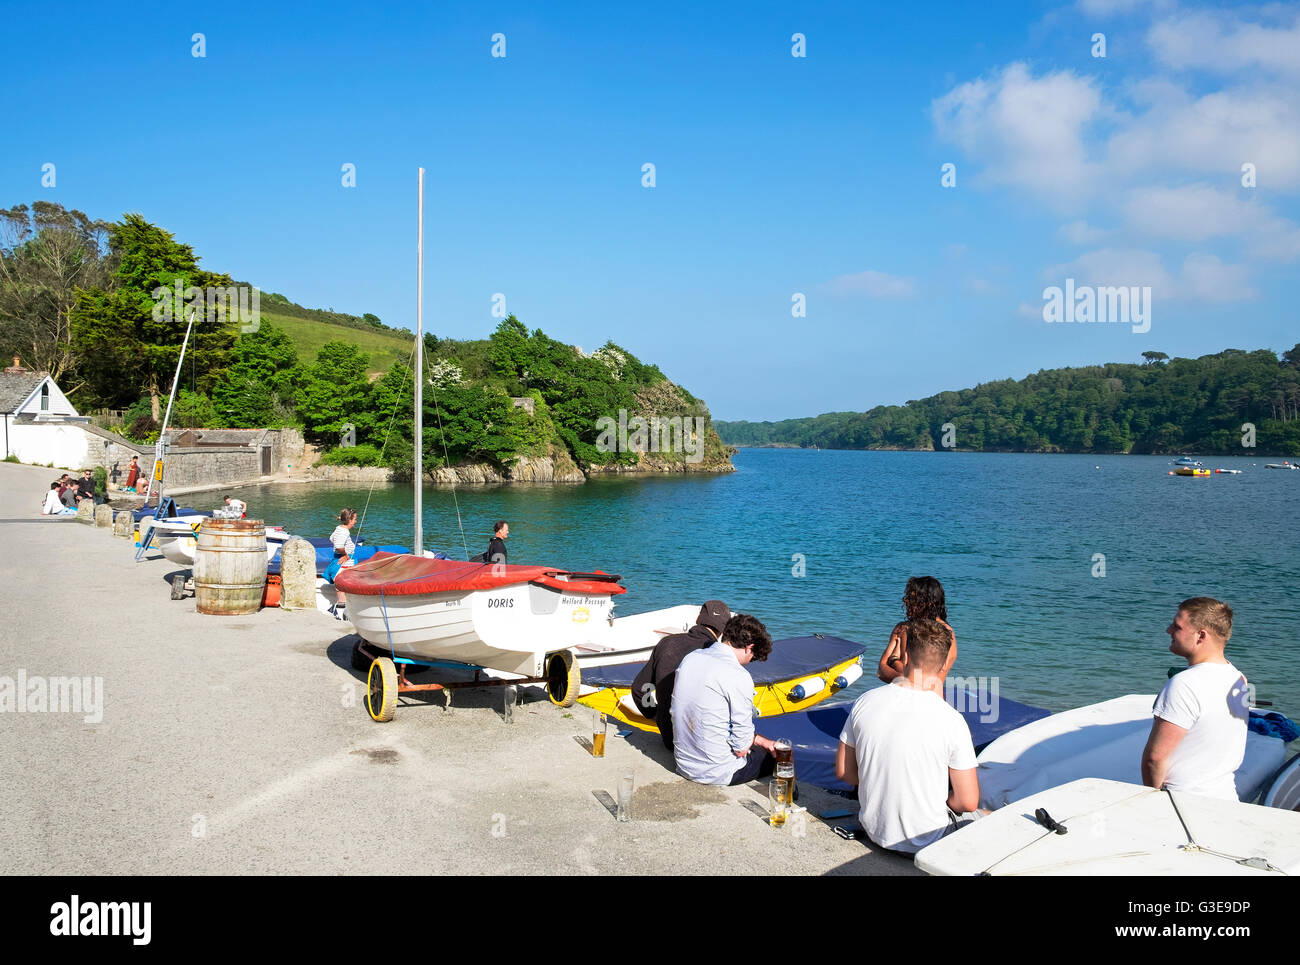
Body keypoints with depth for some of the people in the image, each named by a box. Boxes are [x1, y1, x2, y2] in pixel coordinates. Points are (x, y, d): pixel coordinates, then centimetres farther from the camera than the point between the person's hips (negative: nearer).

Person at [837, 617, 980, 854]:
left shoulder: (865, 702, -11)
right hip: (926, 842, -4)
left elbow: (843, 771, 0)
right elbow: (968, 802, -14)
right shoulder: (951, 721, -21)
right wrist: (936, 800, 6)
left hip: (874, 830, 4)